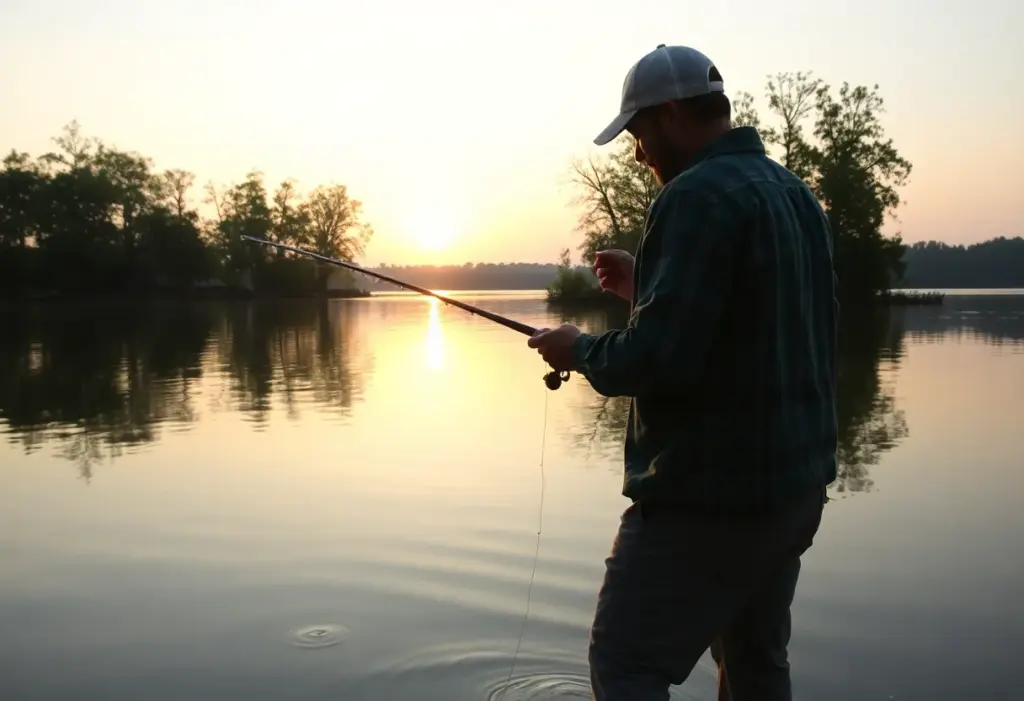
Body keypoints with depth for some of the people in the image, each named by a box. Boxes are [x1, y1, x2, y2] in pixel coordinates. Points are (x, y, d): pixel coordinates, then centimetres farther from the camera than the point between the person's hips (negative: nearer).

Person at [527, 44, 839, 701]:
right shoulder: (795, 194, 11)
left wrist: (581, 350, -6)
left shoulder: (700, 195, -17)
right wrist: (645, 286, 16)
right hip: (796, 481, 9)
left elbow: (660, 358, -24)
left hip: (711, 492, -9)